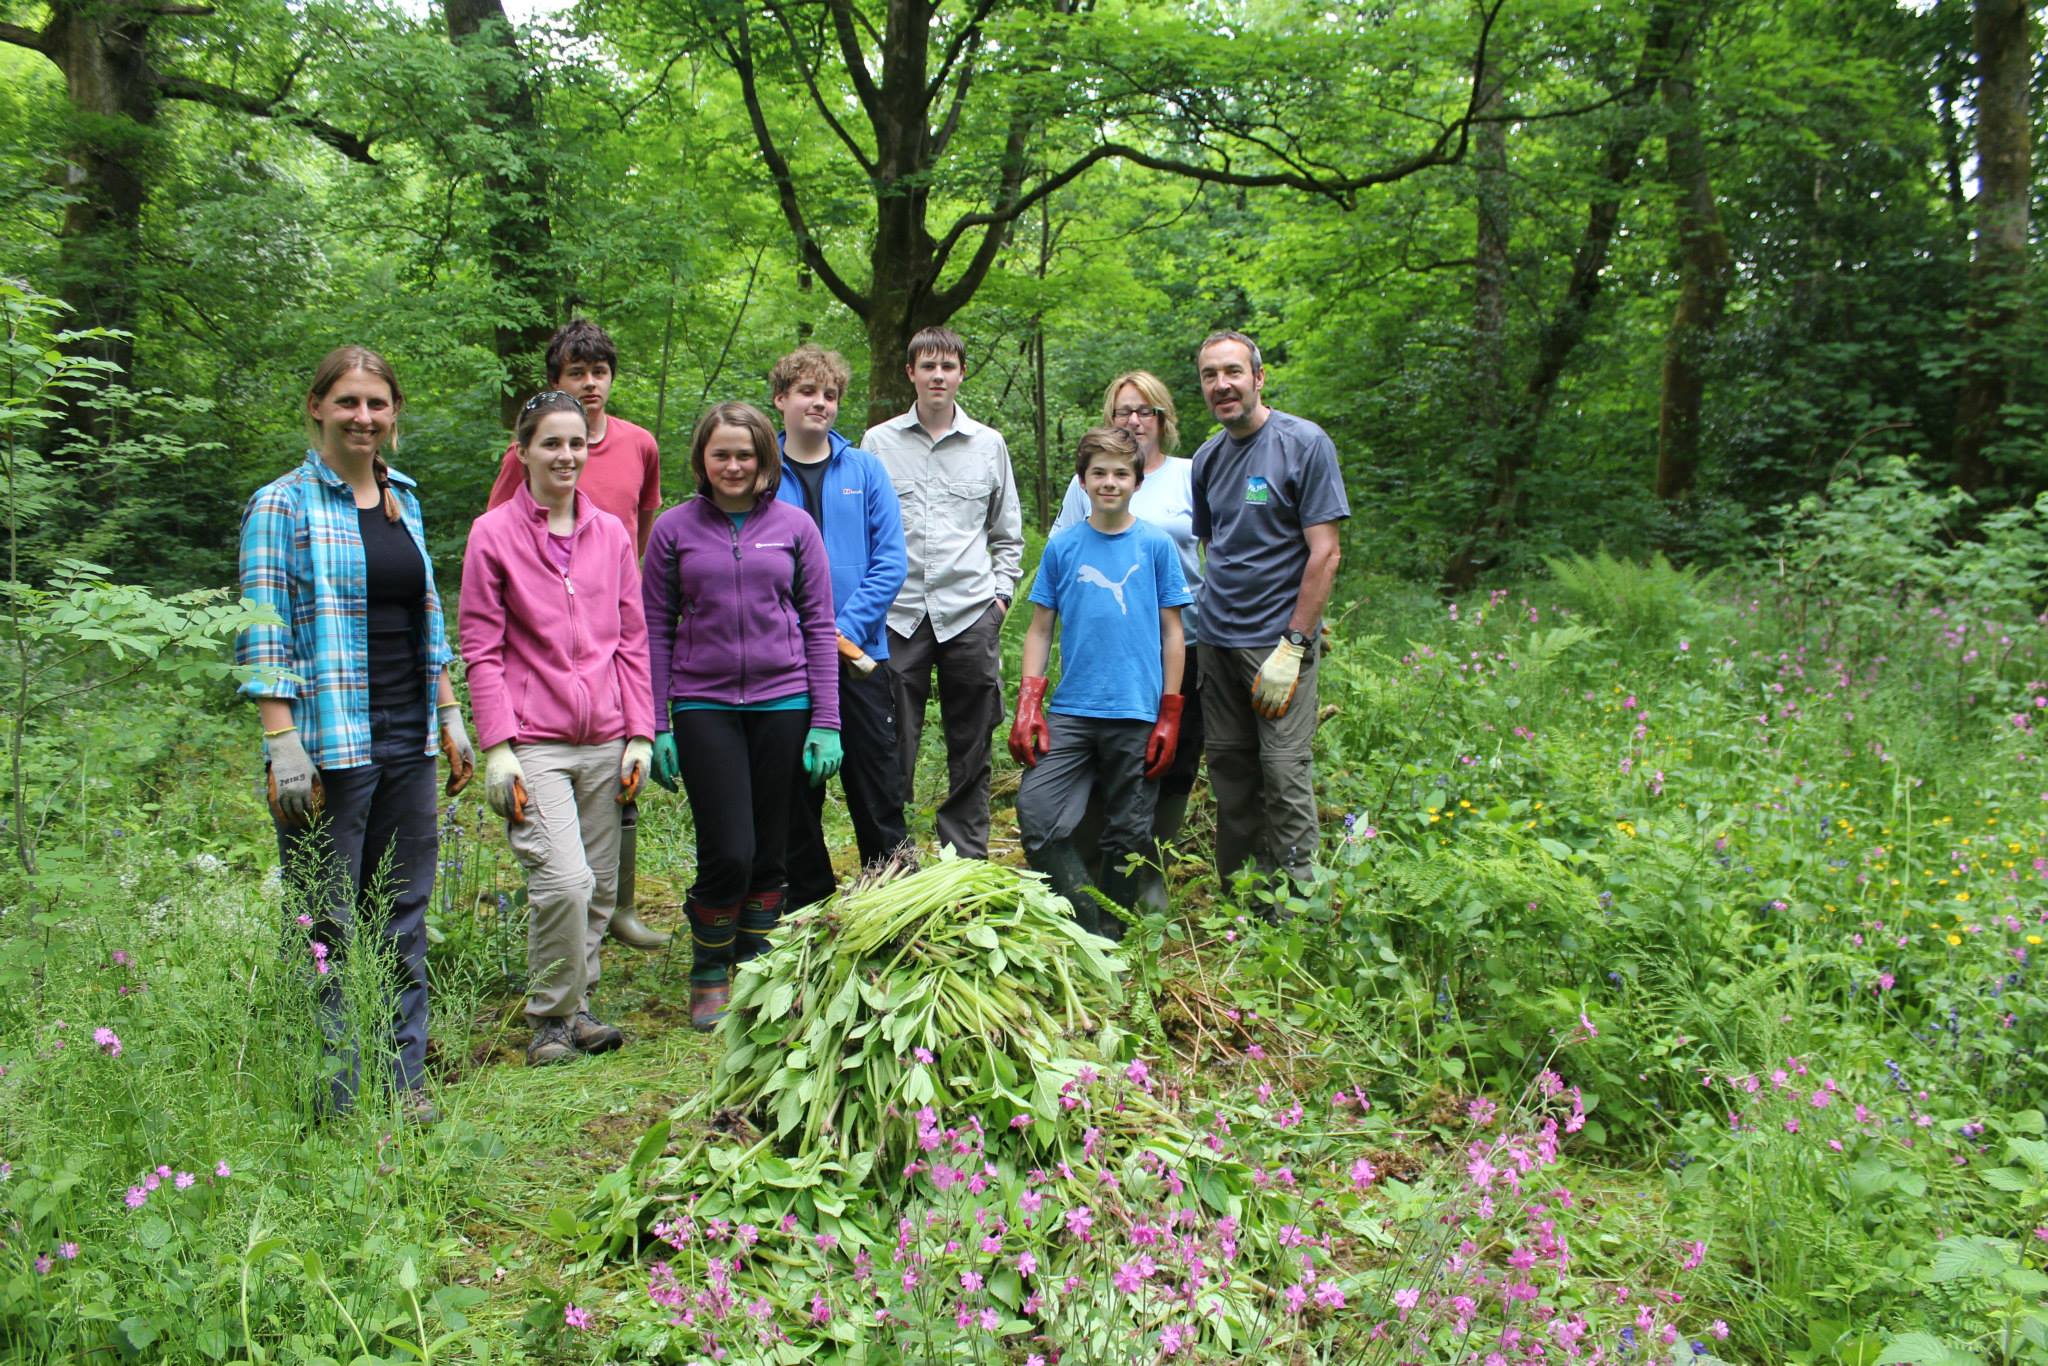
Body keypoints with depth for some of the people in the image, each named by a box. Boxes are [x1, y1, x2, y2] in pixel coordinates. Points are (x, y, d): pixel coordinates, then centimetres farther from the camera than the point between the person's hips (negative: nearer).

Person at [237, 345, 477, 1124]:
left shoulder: (403, 501, 14)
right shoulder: (282, 506, -4)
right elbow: (264, 639, -9)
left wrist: (450, 718, 16)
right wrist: (283, 746, -16)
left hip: (407, 741, 6)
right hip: (330, 745, -6)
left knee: (404, 915, 10)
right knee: (328, 927, 0)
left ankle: (403, 1080, 21)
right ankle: (338, 1096, 11)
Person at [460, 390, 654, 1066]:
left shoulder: (611, 534, 10)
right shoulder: (494, 533, 0)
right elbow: (481, 649, -1)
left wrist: (640, 732, 6)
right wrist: (497, 746, -8)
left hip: (604, 741, 4)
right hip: (534, 740, -4)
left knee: (600, 888, 8)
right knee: (564, 882, -15)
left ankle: (578, 1003, 26)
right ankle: (551, 1016, 5)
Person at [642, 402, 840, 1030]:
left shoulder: (794, 526, 5)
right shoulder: (675, 528, 3)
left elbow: (820, 625, 6)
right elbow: (655, 629, 5)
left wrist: (825, 722, 1)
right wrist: (654, 726, 0)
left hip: (783, 703, 1)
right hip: (704, 706, -1)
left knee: (768, 853, 7)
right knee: (727, 852, -7)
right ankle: (709, 975, 15)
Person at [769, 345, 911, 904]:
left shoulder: (865, 471, 5)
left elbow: (890, 561, -1)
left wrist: (848, 629, -12)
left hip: (861, 656, 0)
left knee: (877, 789, 4)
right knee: (796, 793, 9)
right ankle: (808, 907, 22)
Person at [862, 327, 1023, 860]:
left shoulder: (989, 444, 11)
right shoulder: (878, 442, 8)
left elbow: (1008, 535, 17)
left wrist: (1000, 592, 5)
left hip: (970, 614, 1)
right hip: (896, 614, -1)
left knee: (971, 748, 6)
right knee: (891, 747, -1)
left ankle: (968, 858, 16)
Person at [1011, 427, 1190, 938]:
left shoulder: (1156, 544, 3)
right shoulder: (1062, 546, 7)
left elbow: (1171, 631, 5)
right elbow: (1040, 629, 9)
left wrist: (1170, 715, 0)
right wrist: (1028, 705, -1)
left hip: (1136, 714, -1)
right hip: (1071, 712, 1)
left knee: (1127, 834, 6)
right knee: (1035, 813, -13)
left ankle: (1111, 935, 23)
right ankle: (1087, 921, 2)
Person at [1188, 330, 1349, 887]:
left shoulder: (1303, 443, -7)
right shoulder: (1209, 456, 11)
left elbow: (1324, 554, -10)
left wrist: (1293, 646, -15)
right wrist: (1206, 614, 9)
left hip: (1279, 637, -6)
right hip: (1217, 639, 6)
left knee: (1284, 771, -6)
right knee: (1228, 768, 9)